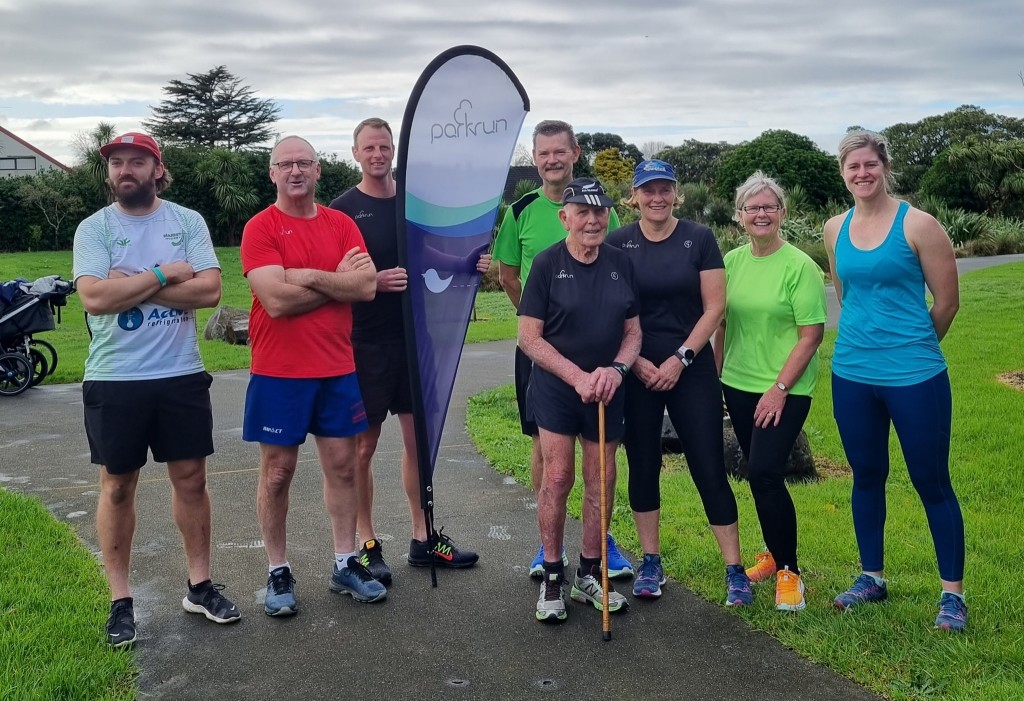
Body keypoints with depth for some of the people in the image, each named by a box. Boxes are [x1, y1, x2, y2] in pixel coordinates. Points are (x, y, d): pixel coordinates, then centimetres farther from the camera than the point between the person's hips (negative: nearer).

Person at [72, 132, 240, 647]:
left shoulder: (188, 222, 2)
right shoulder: (94, 229, -2)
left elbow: (209, 290, -10)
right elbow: (94, 297, -17)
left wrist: (132, 285, -15)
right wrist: (164, 275, -13)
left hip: (181, 375, 2)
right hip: (114, 381, -1)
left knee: (191, 478, 9)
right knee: (118, 487, 7)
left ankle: (200, 585, 24)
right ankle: (120, 600, 20)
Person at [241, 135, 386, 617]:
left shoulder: (342, 225, 6)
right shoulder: (260, 228, -6)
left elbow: (367, 286, -7)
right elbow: (276, 300, -18)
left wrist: (309, 276, -15)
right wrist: (338, 280, -8)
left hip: (338, 369, 4)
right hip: (279, 373, -3)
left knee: (342, 466, 9)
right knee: (277, 472, 5)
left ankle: (345, 564, 22)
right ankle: (278, 572, 19)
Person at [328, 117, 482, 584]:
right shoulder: (343, 209, -3)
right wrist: (374, 281, -21)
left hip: (416, 336, 4)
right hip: (367, 342, -4)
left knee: (419, 439, 10)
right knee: (363, 446, 3)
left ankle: (423, 539, 22)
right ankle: (367, 546, 16)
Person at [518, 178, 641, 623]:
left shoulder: (620, 264, 4)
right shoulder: (548, 264, -6)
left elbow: (633, 331, 9)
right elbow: (530, 337, -9)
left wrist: (616, 369, -11)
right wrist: (578, 376, -17)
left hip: (606, 390, 4)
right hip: (555, 388, -3)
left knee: (601, 481, 7)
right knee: (557, 478, -4)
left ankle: (589, 576, 22)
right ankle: (552, 578, 12)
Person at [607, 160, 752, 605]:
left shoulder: (699, 239, -1)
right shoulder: (618, 243, 0)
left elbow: (714, 307, -3)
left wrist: (680, 358, -10)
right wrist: (635, 361, -8)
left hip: (691, 369, -1)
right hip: (636, 372, 1)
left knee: (709, 468, -1)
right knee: (643, 464, 9)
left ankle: (734, 569, 9)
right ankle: (651, 563, 23)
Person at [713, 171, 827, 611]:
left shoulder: (800, 266, -10)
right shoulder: (732, 261, 5)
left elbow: (811, 336, -12)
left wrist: (779, 388, -16)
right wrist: (715, 377, 9)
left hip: (784, 390, -5)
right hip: (738, 385, 5)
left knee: (765, 473, -13)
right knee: (759, 474, 13)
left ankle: (789, 571, 3)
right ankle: (775, 553, 31)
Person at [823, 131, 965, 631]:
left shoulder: (917, 224, -8)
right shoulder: (835, 230, 6)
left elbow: (947, 301, -3)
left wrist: (910, 346, 8)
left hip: (914, 377, -4)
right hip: (851, 374, 5)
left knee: (931, 482, 4)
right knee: (867, 477, 15)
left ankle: (953, 593, 18)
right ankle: (872, 578, 30)